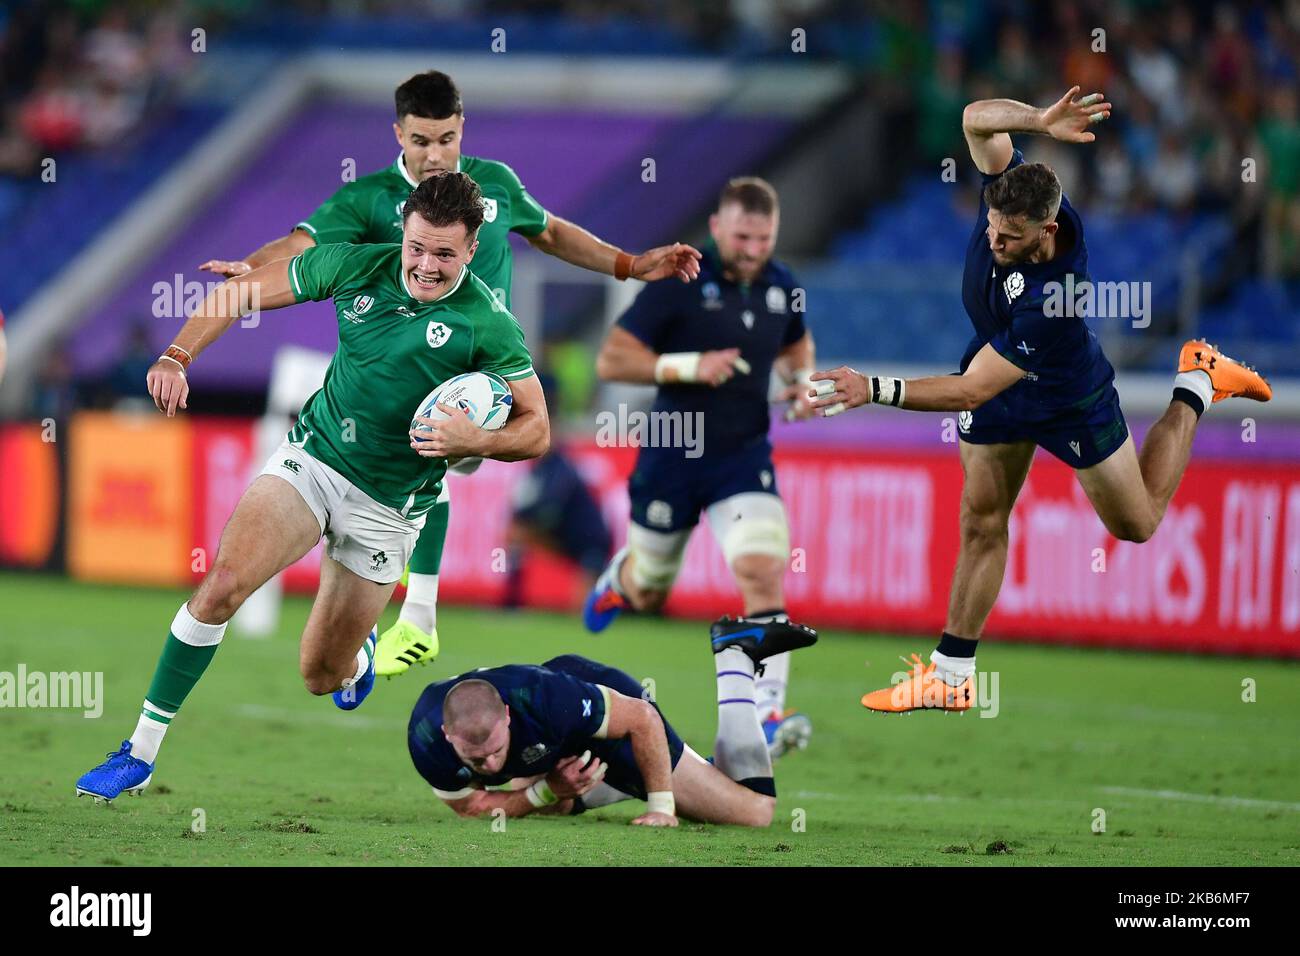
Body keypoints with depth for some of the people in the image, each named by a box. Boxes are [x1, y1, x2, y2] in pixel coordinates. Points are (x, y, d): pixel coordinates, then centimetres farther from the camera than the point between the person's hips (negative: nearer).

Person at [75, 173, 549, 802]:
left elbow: (535, 431, -10)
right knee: (221, 585, -23)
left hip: (386, 507, -1)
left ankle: (358, 659, 45)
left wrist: (475, 440, -29)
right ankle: (141, 754, -15)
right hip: (310, 459, 1)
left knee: (320, 677, 4)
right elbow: (244, 292, 2)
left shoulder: (487, 325, -14)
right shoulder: (358, 266, -7)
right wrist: (177, 357, -11)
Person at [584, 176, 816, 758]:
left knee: (763, 573, -21)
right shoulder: (678, 281, -15)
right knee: (647, 596, 16)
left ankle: (765, 714, -22)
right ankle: (620, 578, 55)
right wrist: (690, 366, -26)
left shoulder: (783, 288, 1)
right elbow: (610, 360, -16)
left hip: (744, 457, 2)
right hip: (671, 454, -2)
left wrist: (801, 381, 1)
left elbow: (796, 345, 24)